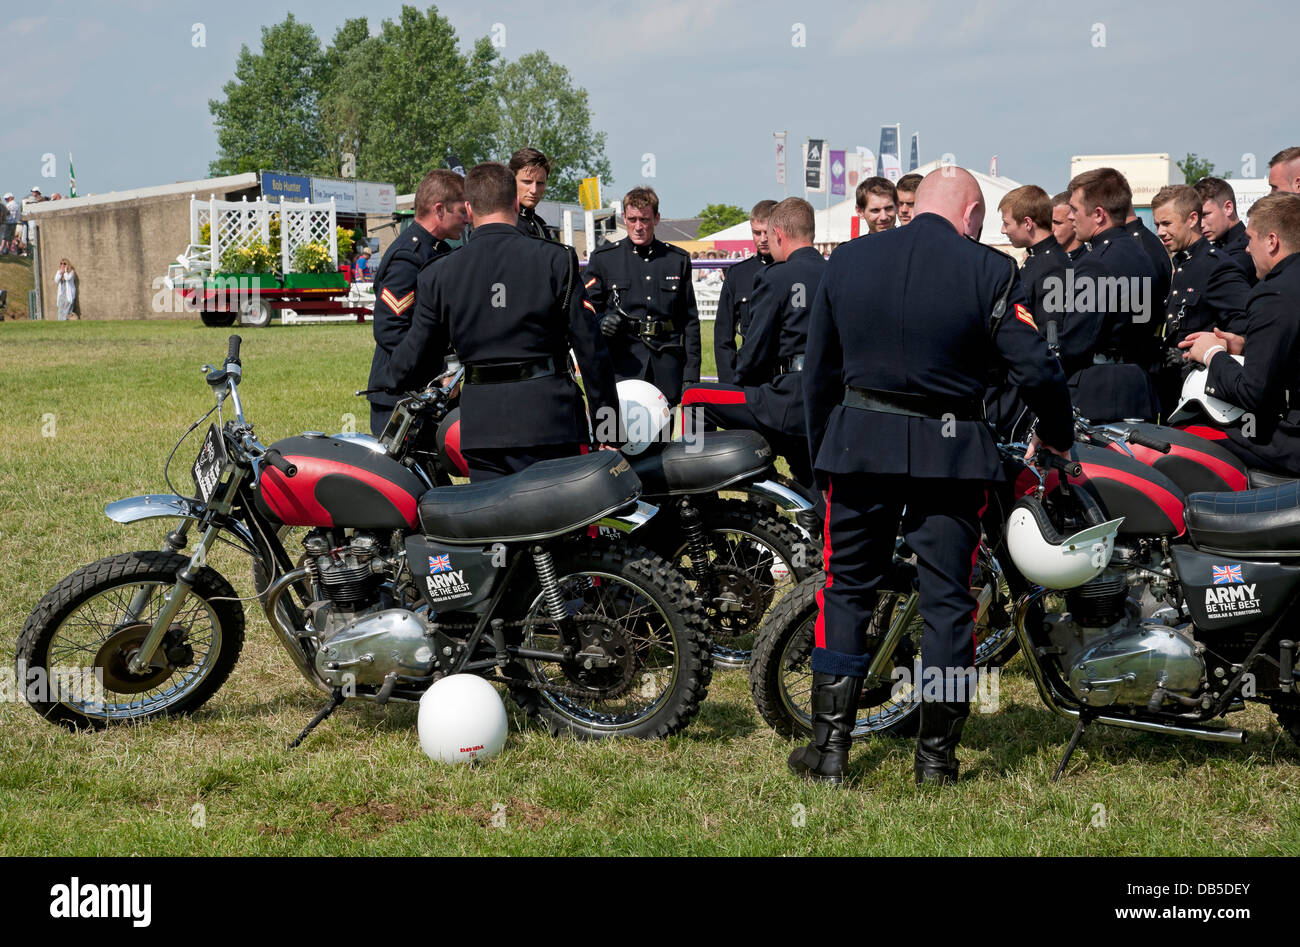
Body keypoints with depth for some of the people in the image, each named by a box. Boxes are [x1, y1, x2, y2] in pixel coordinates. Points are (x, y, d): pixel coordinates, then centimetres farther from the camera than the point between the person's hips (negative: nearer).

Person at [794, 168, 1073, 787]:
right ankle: (936, 756, 12)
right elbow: (1035, 369, -7)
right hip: (950, 454, -2)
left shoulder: (845, 261, 6)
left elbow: (818, 371, 11)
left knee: (846, 591, 10)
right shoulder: (990, 272, -5)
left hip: (858, 442, 2)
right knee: (948, 598, 7)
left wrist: (822, 456, 20)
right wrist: (1057, 436, 11)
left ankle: (829, 748, 10)